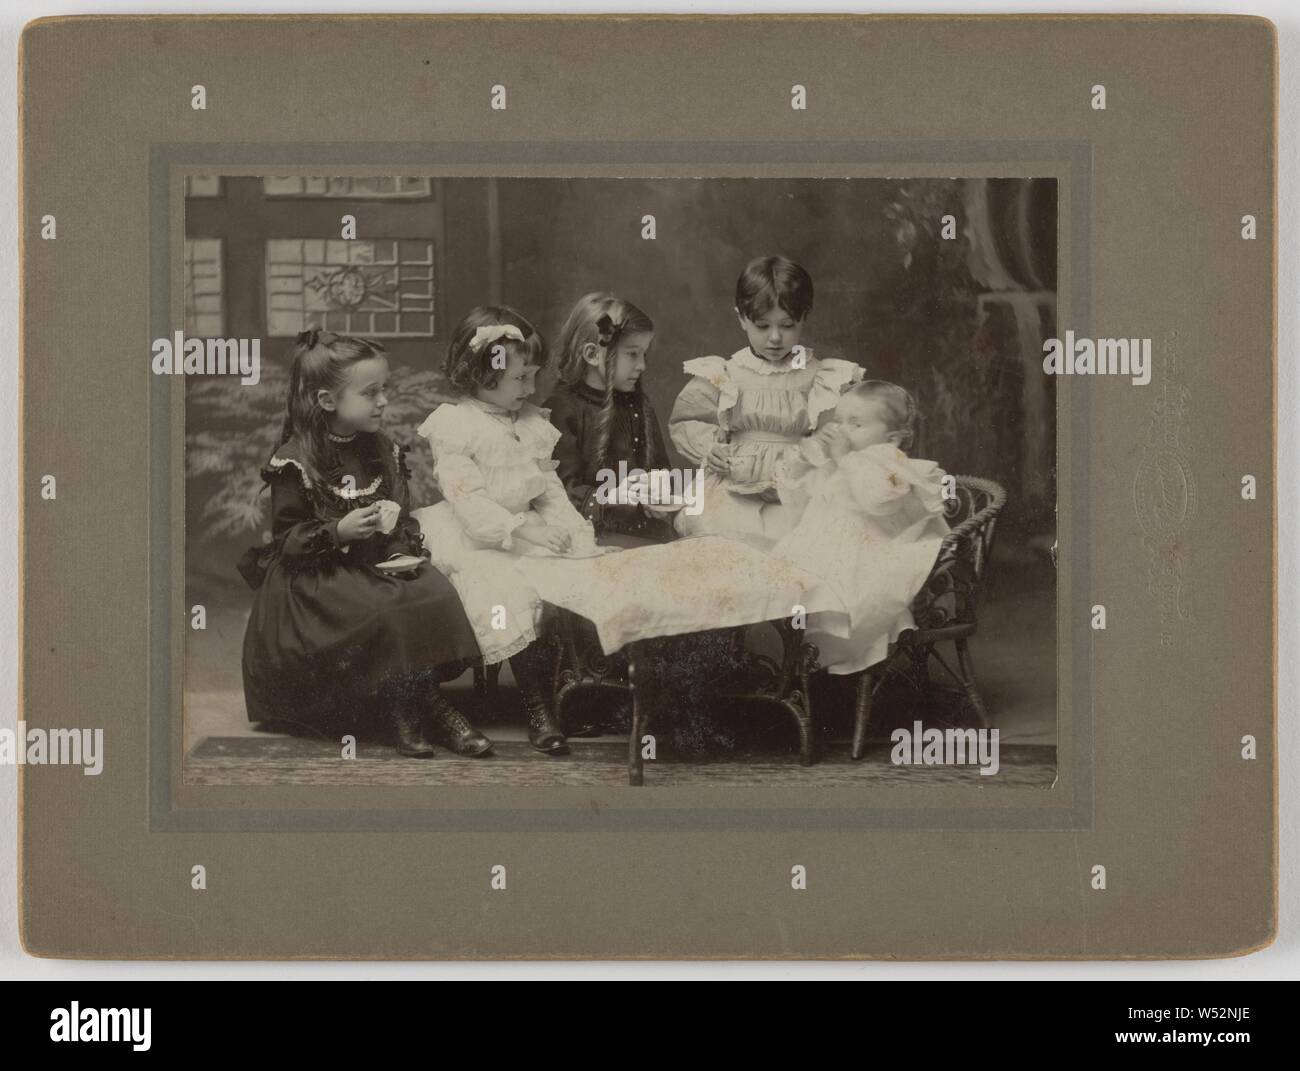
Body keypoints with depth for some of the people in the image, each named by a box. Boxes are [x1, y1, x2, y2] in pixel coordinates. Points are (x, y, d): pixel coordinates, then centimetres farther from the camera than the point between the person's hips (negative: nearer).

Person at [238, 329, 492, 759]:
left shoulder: (382, 451, 10)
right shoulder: (295, 461, -9)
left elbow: (403, 512, 17)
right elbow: (286, 537, -9)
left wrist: (404, 547, -5)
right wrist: (339, 531, -24)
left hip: (380, 562, 6)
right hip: (318, 575, -6)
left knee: (434, 594, -21)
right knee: (381, 612, -30)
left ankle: (423, 702, -13)